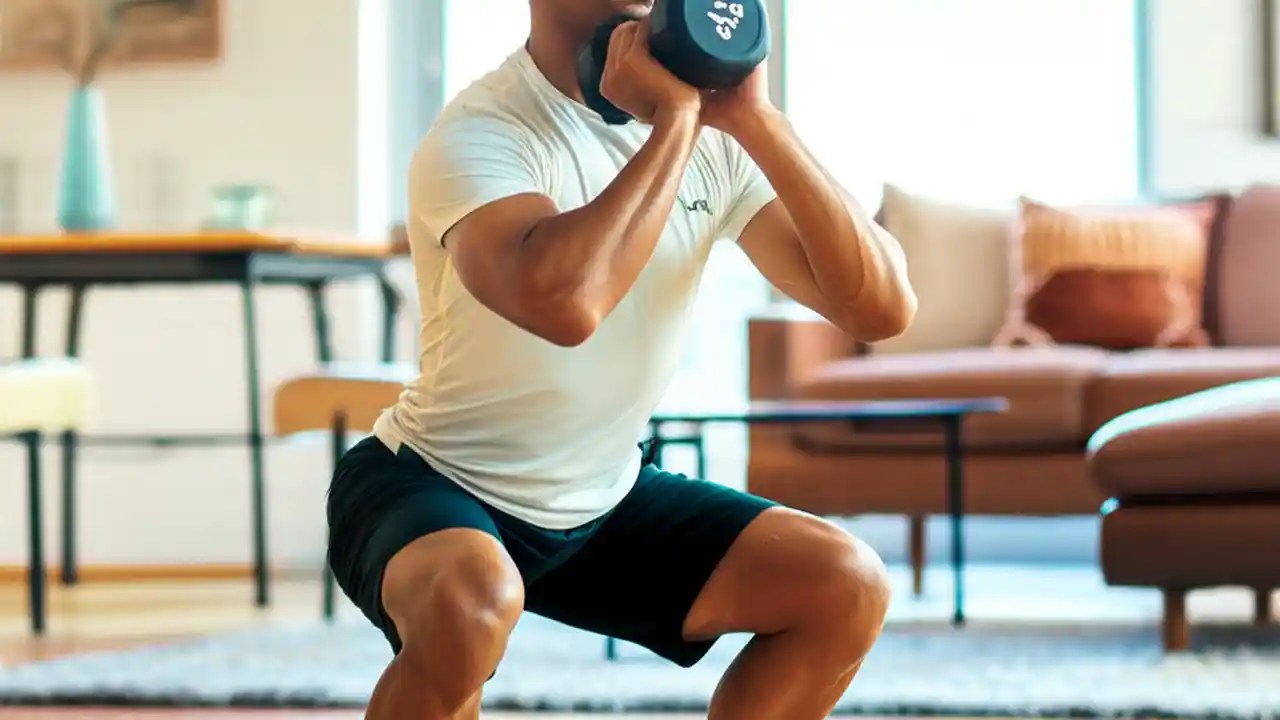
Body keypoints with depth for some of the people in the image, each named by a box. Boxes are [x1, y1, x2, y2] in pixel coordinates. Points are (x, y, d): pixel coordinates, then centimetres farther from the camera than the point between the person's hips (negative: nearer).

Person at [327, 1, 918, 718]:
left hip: (605, 501, 6)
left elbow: (883, 308, -12)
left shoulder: (714, 135, -5)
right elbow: (561, 301, -44)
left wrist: (756, 121, -21)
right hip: (434, 491, -6)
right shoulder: (481, 134, -23)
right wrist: (674, 120, -32)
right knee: (472, 603, -38)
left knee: (847, 587, -6)